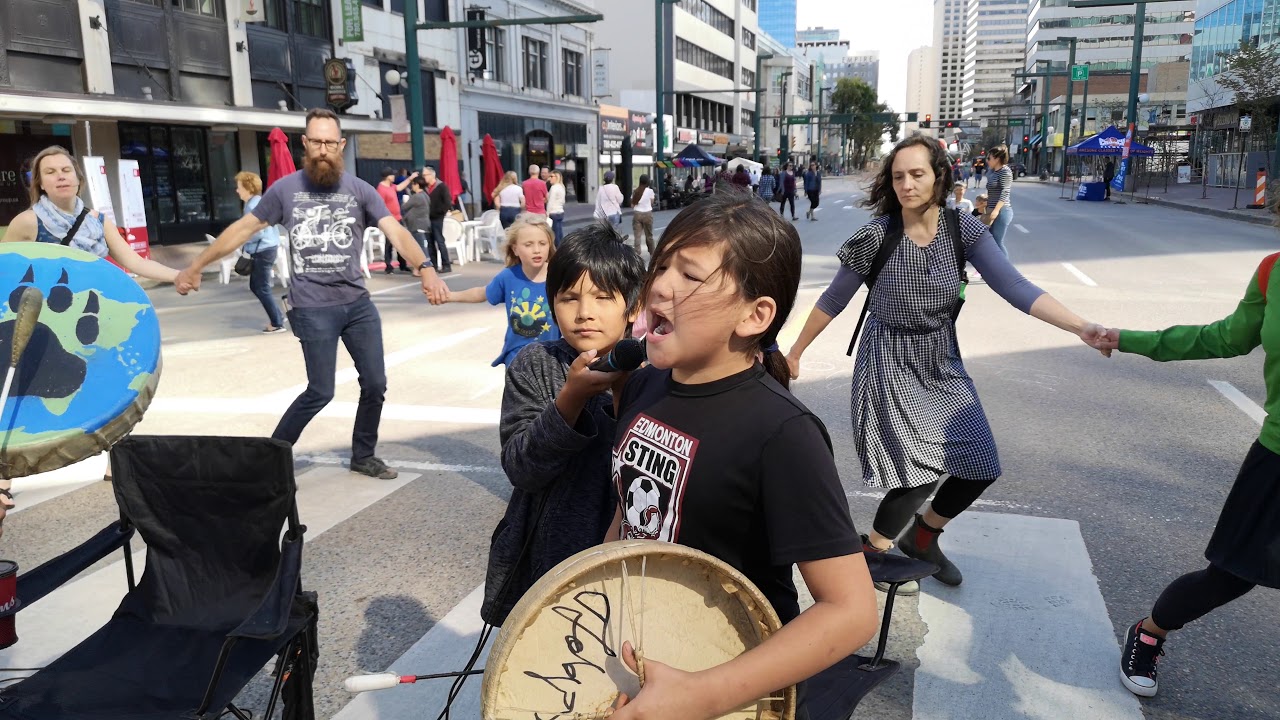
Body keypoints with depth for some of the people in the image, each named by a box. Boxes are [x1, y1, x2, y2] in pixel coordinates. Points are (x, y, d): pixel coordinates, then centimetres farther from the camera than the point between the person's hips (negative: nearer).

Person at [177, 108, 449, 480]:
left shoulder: (360, 189, -1)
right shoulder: (285, 189, -1)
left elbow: (395, 231, -14)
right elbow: (243, 228, 8)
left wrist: (425, 268, -32)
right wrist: (195, 266, 11)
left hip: (358, 303, 3)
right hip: (313, 308, -3)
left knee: (375, 384, 7)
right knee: (320, 392, -2)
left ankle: (363, 456, 28)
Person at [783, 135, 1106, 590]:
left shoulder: (964, 229, -8)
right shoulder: (877, 235, -14)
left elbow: (1014, 287, -15)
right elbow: (834, 300, -4)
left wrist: (1080, 326, -27)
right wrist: (796, 351, 2)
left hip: (942, 362, 4)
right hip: (889, 363, -4)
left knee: (981, 467, 6)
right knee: (919, 471, -11)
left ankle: (922, 536, 33)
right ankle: (872, 552, 14)